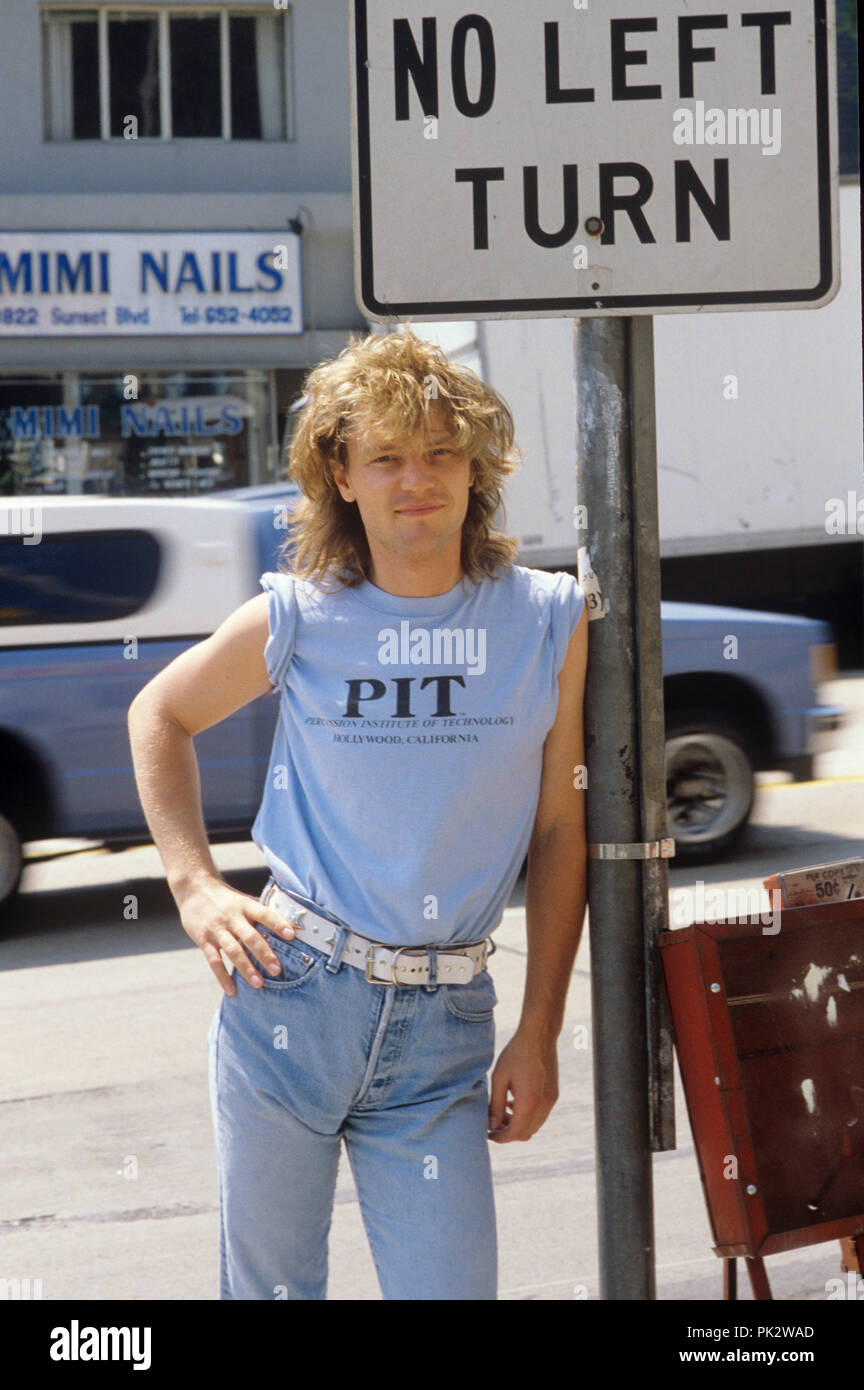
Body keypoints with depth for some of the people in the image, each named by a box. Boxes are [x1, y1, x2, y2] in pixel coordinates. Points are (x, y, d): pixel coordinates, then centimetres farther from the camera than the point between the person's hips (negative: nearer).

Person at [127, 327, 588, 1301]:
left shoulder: (549, 623, 1)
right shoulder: (296, 619, -1)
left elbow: (559, 830, 6)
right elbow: (159, 716, 16)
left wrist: (539, 1033, 3)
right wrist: (193, 885, 5)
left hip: (443, 1027, 0)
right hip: (289, 998, 0)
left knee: (450, 1288, -4)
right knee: (268, 1286, 10)